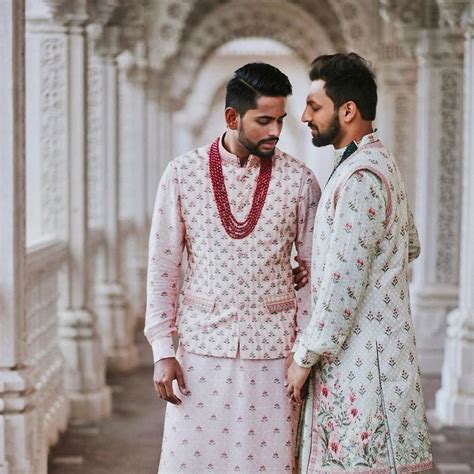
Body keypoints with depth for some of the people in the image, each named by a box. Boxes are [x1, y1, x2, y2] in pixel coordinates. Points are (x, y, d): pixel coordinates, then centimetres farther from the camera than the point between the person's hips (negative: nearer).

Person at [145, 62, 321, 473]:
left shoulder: (299, 181, 0)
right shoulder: (183, 174, -2)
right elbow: (162, 266, 1)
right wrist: (162, 350, -2)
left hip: (272, 348, 0)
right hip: (201, 346, 0)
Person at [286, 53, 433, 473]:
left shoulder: (360, 177, -17)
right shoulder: (378, 163, 15)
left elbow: (344, 284, -21)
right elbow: (411, 245, 28)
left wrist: (306, 358, -14)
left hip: (359, 356, -10)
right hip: (358, 353, 10)